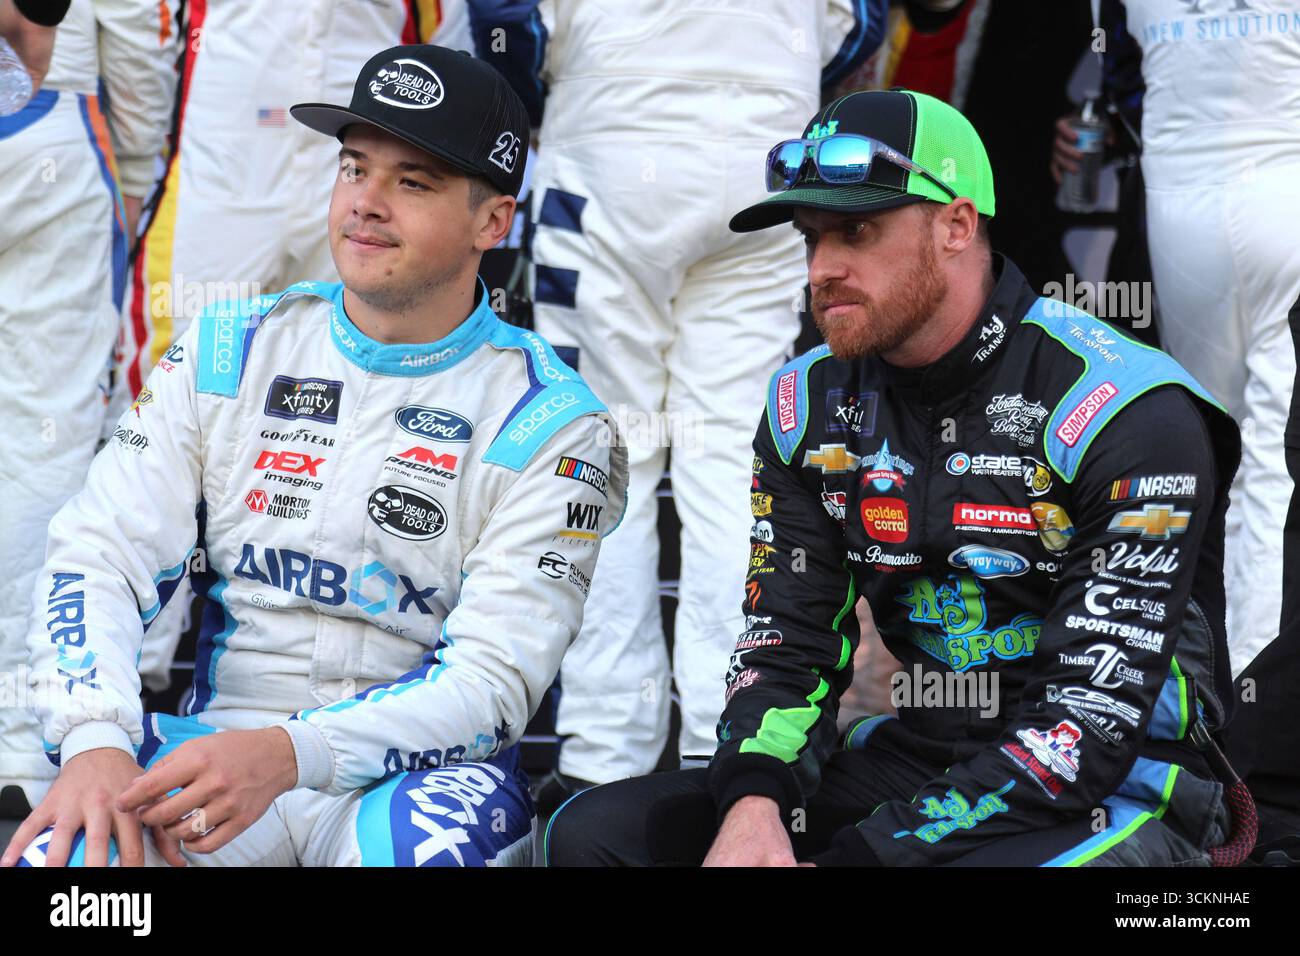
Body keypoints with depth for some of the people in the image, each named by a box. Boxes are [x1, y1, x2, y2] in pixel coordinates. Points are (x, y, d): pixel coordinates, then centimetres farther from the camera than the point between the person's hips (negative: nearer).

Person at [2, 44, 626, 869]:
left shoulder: (548, 423, -2)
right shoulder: (229, 353, 9)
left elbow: (492, 683, -11)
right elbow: (101, 552, 1)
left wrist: (290, 755, -28)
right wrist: (95, 740, -19)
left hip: (405, 780, -1)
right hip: (211, 754, 2)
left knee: (473, 815, -37)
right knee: (68, 839, -31)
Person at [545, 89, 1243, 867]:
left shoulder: (1130, 414, -16)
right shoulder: (813, 406, 6)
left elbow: (1092, 722, -20)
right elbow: (786, 644, 7)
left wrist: (853, 855, -24)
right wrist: (754, 802, -17)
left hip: (1122, 793, -7)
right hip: (912, 761, 7)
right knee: (594, 832, -10)